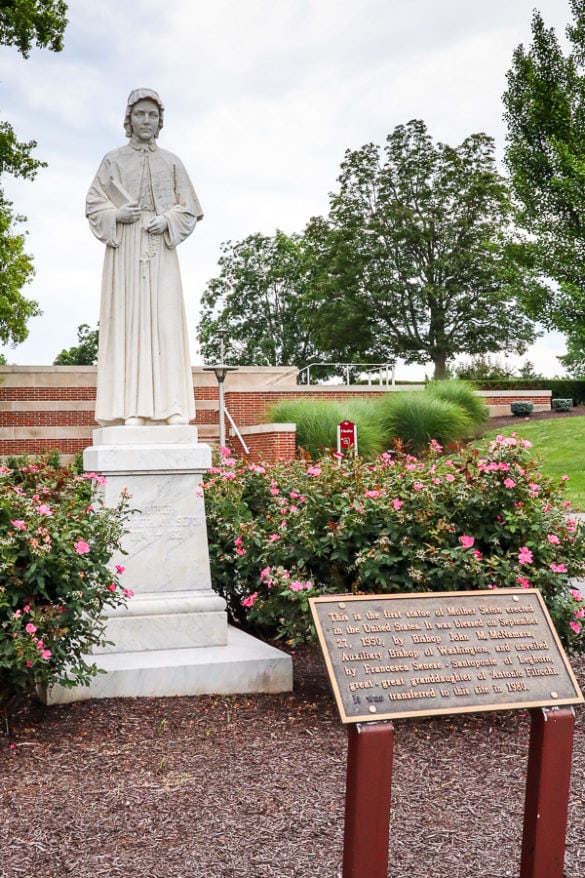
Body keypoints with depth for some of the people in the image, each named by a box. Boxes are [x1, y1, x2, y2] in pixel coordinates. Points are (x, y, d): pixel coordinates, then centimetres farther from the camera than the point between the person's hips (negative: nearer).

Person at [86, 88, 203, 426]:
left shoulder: (171, 163, 15)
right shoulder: (113, 160, 12)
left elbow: (188, 208, 12)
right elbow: (94, 206, 9)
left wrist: (167, 221, -8)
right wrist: (117, 214, -11)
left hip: (160, 249, 1)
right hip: (125, 249, -1)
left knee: (165, 319, -7)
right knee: (128, 318, -8)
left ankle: (171, 406, -9)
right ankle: (131, 408, -11)